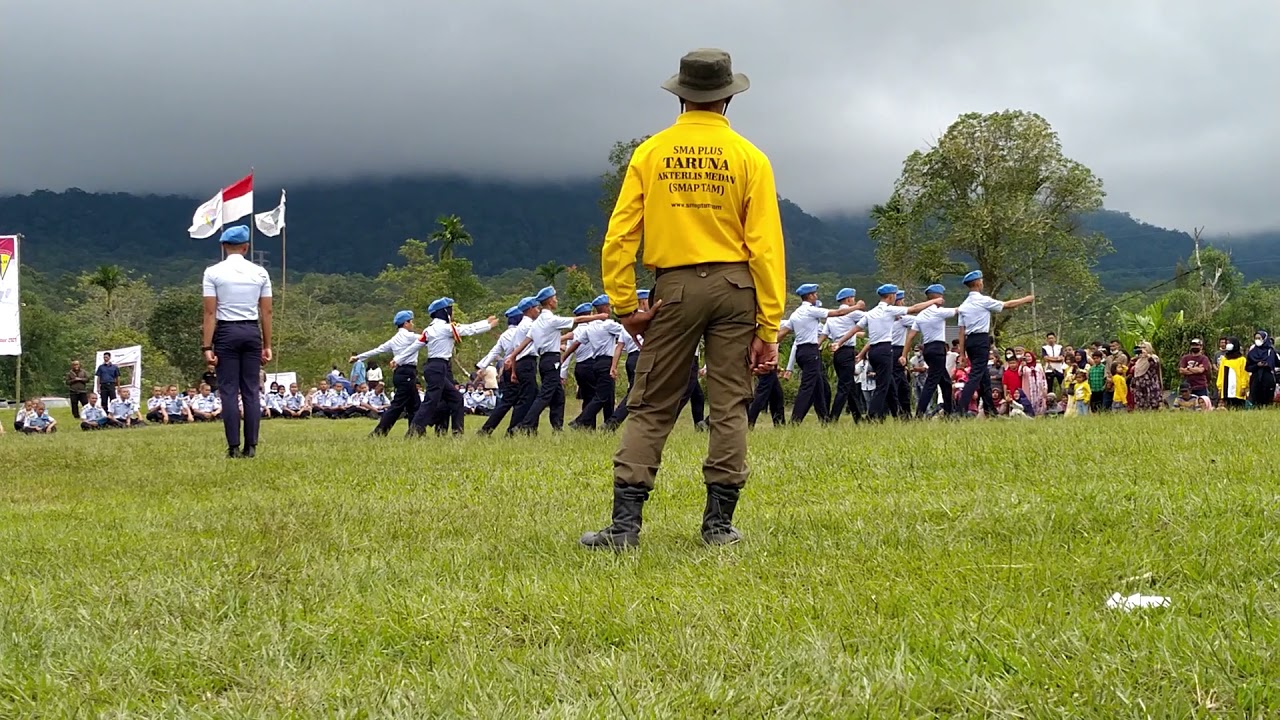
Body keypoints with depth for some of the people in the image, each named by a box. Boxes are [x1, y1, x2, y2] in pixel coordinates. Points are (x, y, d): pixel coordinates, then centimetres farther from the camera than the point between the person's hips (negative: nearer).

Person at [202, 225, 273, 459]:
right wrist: (267, 345, 9)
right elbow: (266, 312, 4)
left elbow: (210, 312, -6)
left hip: (226, 332, -2)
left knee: (229, 391, 1)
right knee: (251, 391, 5)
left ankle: (234, 448, -3)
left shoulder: (213, 272, -3)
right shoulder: (260, 272, 4)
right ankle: (251, 446, 3)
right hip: (252, 332, 2)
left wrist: (207, 346, -6)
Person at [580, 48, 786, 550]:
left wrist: (625, 307, 3)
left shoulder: (650, 153, 3)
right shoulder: (748, 157, 0)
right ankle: (719, 524, 7)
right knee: (729, 407, 6)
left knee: (650, 408, 4)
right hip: (734, 285, 0)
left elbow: (619, 236, -3)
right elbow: (765, 246, -5)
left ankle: (625, 524, -3)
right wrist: (769, 327, -3)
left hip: (675, 286, 0)